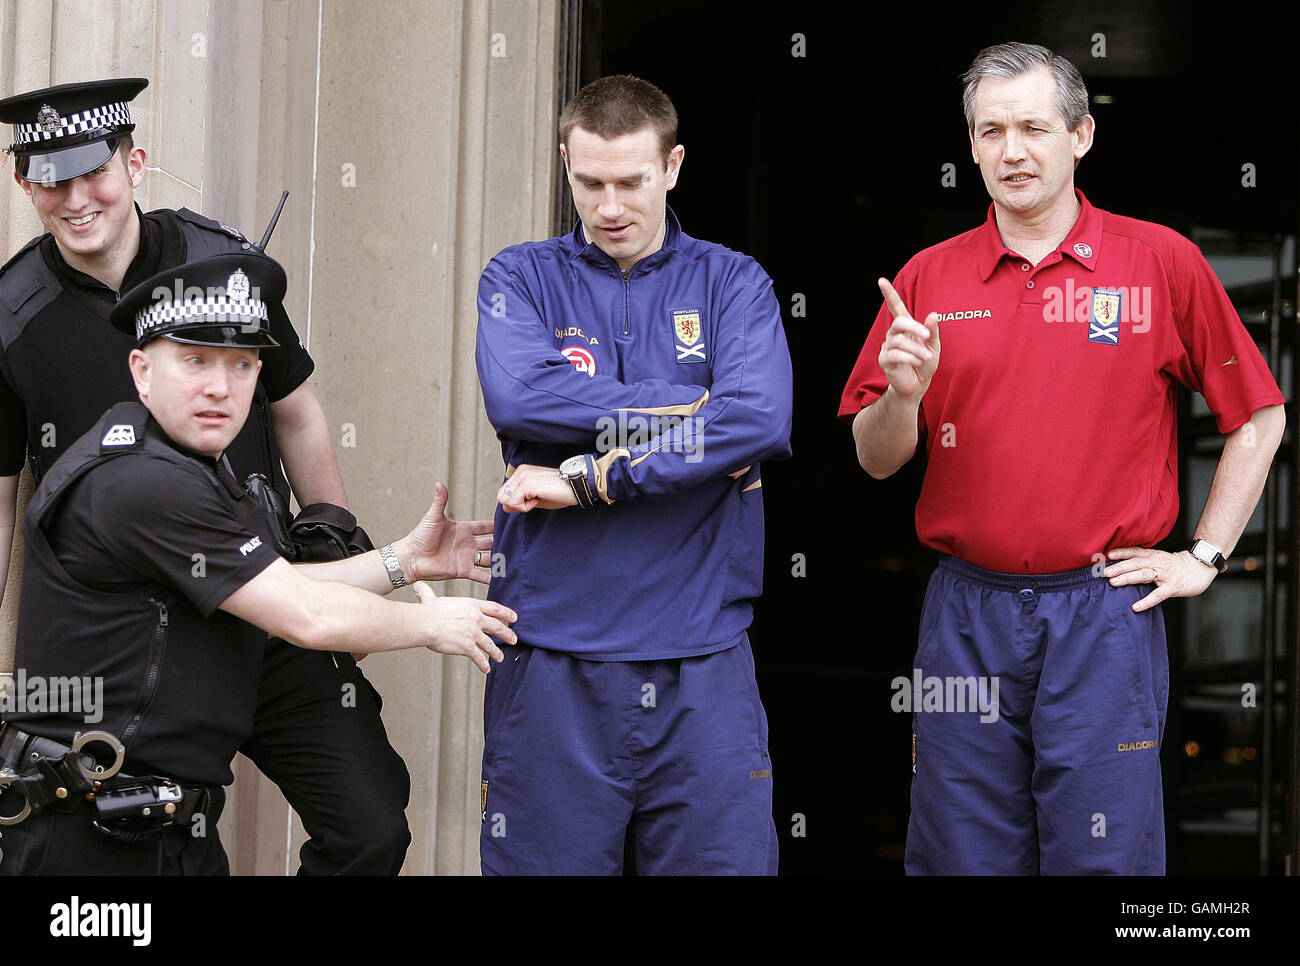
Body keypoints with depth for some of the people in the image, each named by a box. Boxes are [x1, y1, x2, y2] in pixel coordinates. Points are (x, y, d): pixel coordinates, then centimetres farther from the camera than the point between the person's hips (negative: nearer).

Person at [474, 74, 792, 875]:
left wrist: (588, 479, -13)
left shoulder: (733, 284, 8)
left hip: (704, 663, 0)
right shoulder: (523, 280, 9)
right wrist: (692, 411, -10)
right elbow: (520, 396, -12)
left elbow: (760, 418, -11)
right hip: (553, 662, 0)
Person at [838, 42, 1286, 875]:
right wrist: (904, 395, -12)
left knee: (1103, 860, -1)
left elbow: (1258, 417, 7)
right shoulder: (929, 280, 7)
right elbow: (877, 461, 8)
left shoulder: (1162, 262, 1)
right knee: (964, 857, 6)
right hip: (966, 612, 2)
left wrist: (1204, 558, 2)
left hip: (1102, 614, -2)